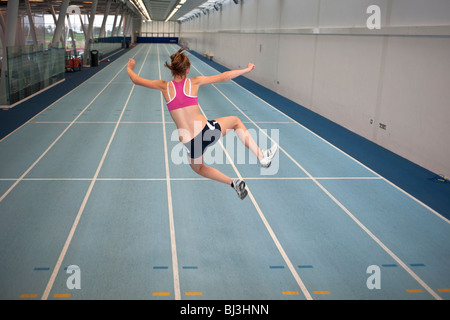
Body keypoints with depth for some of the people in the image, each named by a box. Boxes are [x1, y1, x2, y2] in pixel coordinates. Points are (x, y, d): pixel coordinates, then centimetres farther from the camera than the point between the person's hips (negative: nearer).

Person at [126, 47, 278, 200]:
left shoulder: (165, 86, 4)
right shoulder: (194, 82, 2)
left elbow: (136, 80, 16)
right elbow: (224, 77, 7)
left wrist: (129, 68, 38)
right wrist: (247, 69, 21)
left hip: (190, 144, 1)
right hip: (208, 130, -1)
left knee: (198, 167, 34)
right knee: (235, 120, 29)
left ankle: (232, 182, 13)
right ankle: (262, 156, 21)